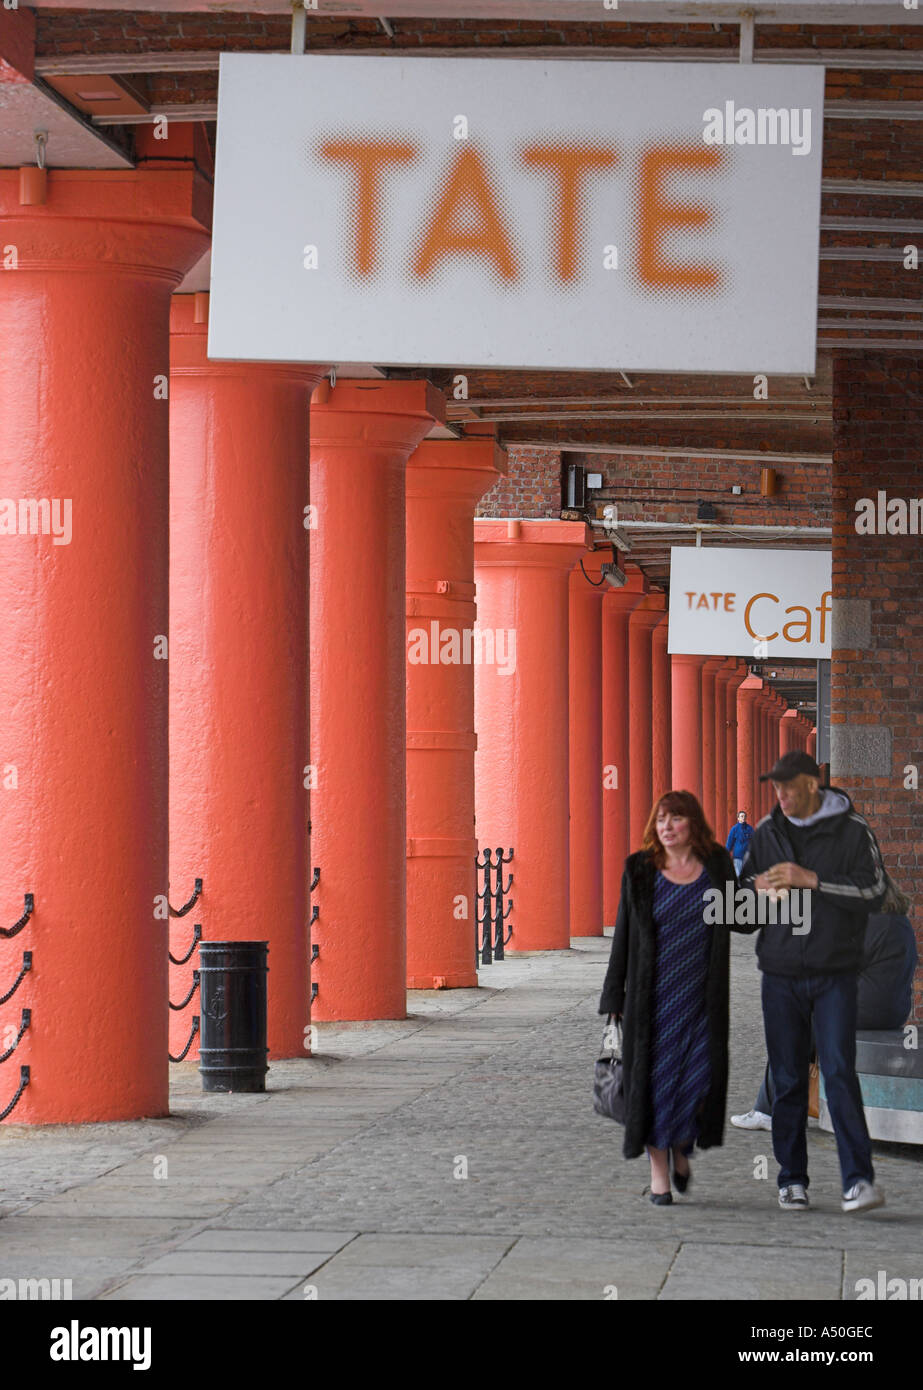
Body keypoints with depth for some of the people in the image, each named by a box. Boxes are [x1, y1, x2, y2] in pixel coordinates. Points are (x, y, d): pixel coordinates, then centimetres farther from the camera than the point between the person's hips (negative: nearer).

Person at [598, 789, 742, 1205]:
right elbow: (624, 935, 3)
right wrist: (615, 997, 0)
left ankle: (681, 1147, 24)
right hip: (653, 994, -1)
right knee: (655, 1074, -1)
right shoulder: (640, 870, 1)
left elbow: (734, 922, 9)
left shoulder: (717, 865, 3)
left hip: (703, 993, 1)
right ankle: (658, 1169, 8)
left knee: (700, 1074, -4)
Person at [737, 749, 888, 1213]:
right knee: (788, 1079, 5)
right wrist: (760, 888, -6)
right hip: (781, 976, 3)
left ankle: (859, 1180, -13)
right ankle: (792, 1180, 14)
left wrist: (812, 880, -18)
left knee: (839, 1073, -13)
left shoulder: (852, 831, -3)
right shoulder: (767, 831, 8)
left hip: (834, 974, -3)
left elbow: (874, 892, -10)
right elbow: (744, 884, 19)